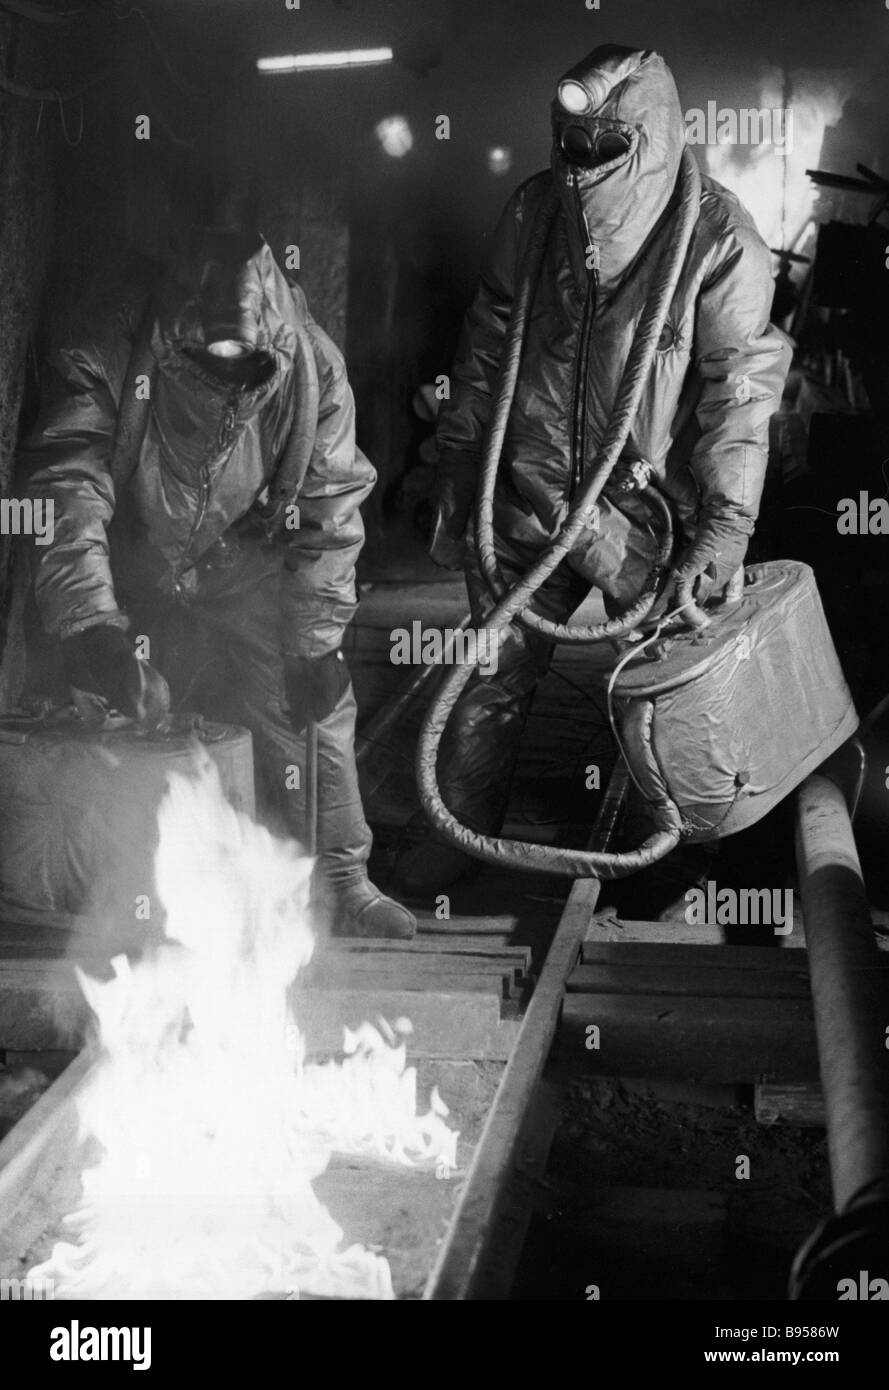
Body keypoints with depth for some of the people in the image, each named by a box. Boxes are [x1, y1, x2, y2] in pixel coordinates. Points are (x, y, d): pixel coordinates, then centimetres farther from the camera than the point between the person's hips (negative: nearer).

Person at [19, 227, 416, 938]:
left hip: (248, 577, 1)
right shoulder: (112, 347, -28)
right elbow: (65, 493, -32)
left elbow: (329, 512, -12)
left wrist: (316, 640, -15)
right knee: (121, 715, -7)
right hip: (132, 579, -1)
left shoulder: (312, 366, -21)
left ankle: (339, 880, 11)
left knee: (313, 704, -6)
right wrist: (91, 627, -41)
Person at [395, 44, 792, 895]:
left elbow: (740, 401, -12)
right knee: (492, 678, 12)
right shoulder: (534, 210, -1)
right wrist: (457, 467, 11)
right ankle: (462, 830, 31)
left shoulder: (717, 240, -14)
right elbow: (484, 346, 9)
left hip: (647, 510, -3)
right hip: (525, 497, 3)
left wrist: (716, 542, -16)